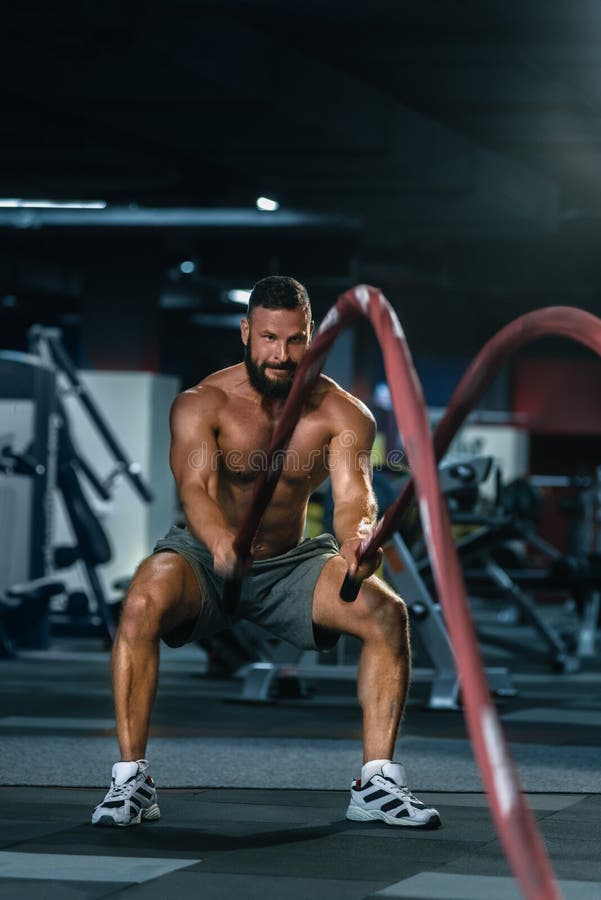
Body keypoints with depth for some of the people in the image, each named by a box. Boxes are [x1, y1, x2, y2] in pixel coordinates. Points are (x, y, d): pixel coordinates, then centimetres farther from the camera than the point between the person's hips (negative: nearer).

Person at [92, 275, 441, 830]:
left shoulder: (343, 414, -11)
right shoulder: (202, 404, -17)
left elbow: (353, 493, -26)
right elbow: (195, 487, -33)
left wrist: (357, 537, -51)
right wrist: (221, 543, -56)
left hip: (292, 565, 3)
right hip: (205, 559, -2)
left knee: (388, 613, -21)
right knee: (143, 604, -34)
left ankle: (377, 784, -13)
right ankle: (131, 779, -27)